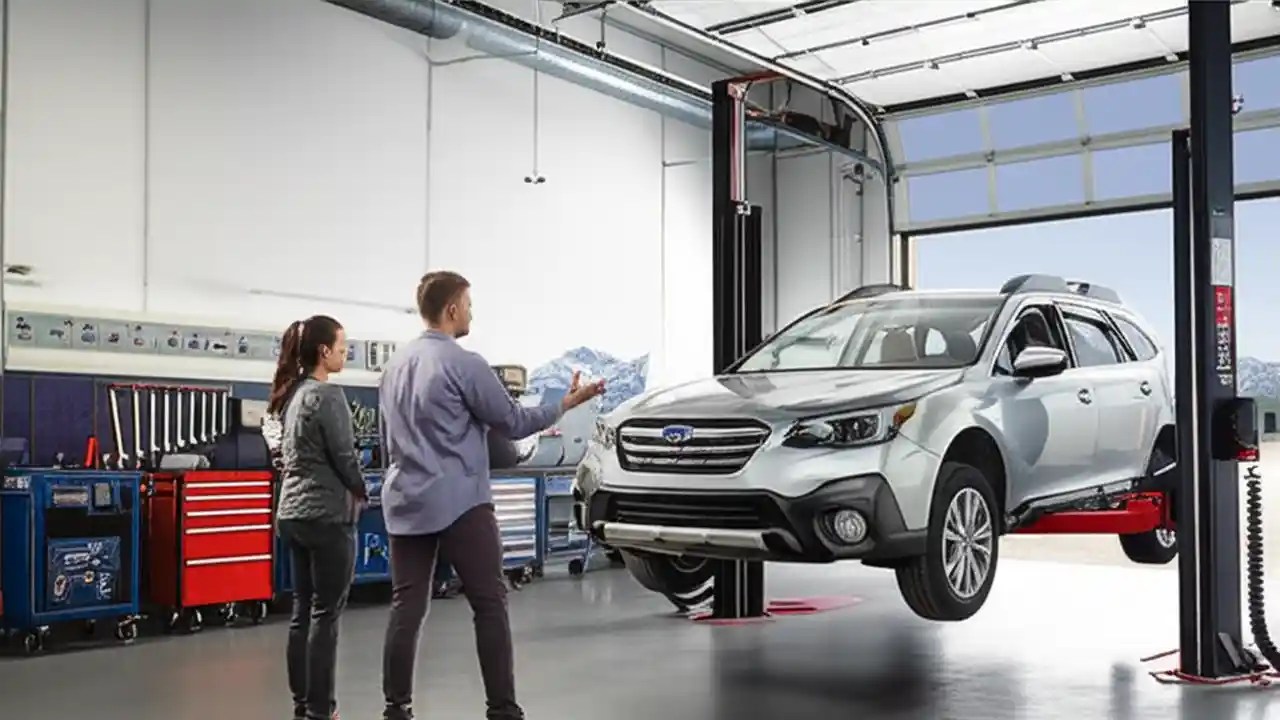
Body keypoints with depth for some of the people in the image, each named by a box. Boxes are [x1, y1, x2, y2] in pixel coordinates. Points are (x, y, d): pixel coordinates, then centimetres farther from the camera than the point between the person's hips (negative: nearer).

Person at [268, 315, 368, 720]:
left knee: (303, 612, 12)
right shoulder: (328, 395, -14)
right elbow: (344, 456, -12)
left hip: (292, 513, 9)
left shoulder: (291, 394, 12)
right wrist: (360, 493, 4)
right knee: (325, 616, -2)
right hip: (327, 515, -8)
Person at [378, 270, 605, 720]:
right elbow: (513, 422, -4)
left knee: (406, 608, 6)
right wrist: (566, 404, 7)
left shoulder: (396, 366, 14)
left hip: (406, 503, 7)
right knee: (490, 604, -1)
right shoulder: (462, 363, -10)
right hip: (458, 503, -7)